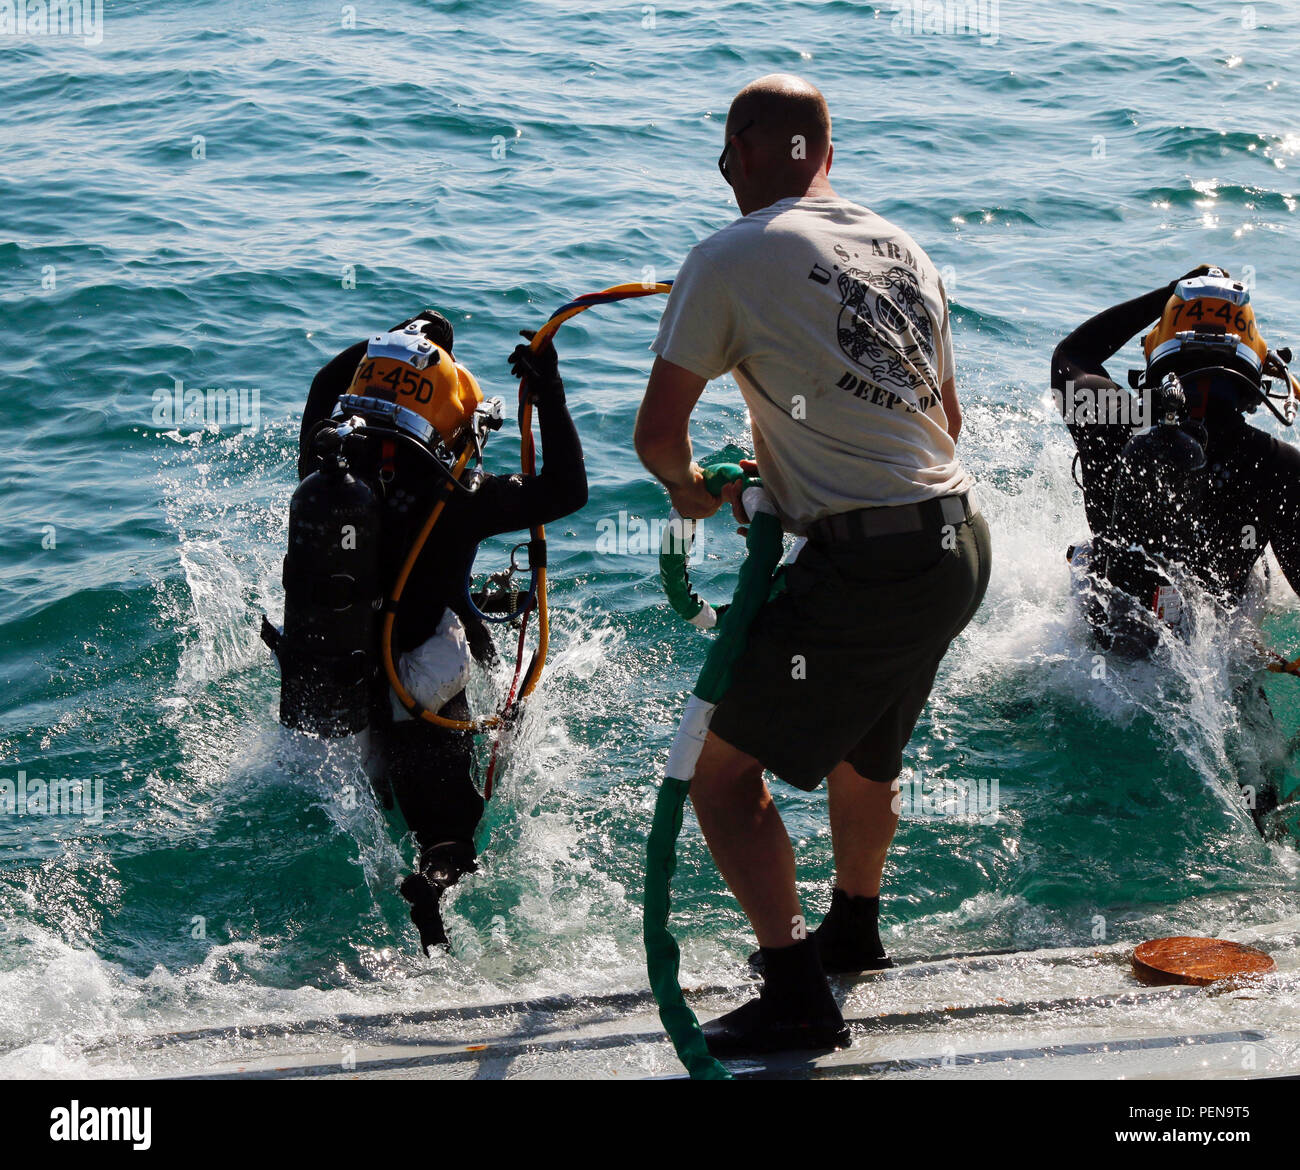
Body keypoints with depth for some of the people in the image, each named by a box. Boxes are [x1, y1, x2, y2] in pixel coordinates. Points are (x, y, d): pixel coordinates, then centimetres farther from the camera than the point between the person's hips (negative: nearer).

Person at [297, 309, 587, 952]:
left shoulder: (329, 474, -5)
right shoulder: (456, 498, -19)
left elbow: (327, 385, 17)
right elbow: (567, 489, -11)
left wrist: (400, 336, 21)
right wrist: (549, 395, -5)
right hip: (419, 714, -5)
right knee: (449, 835, 7)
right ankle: (428, 884, -24)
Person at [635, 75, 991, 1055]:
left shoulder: (732, 258, -7)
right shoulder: (903, 248, 14)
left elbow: (657, 432, -6)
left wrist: (691, 486, 16)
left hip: (866, 567, -8)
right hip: (963, 547, 8)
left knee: (722, 768, 3)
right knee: (865, 753, 29)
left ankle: (799, 996, 1)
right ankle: (856, 929, 50)